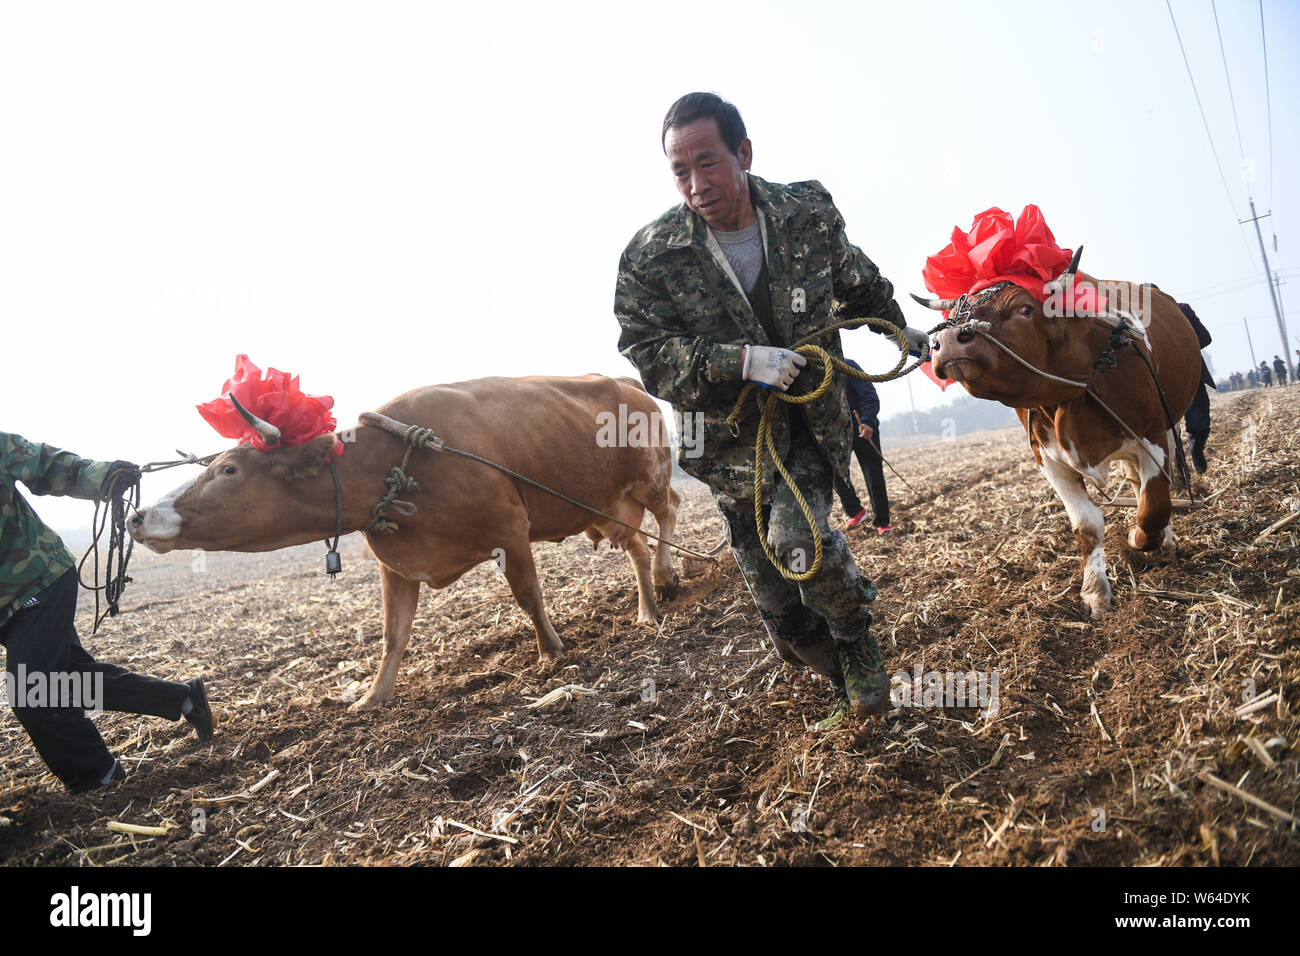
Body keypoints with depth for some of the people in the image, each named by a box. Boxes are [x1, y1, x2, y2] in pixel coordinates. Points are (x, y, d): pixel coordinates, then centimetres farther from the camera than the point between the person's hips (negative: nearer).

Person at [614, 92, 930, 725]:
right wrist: (741, 361, -29)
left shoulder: (808, 212, -5)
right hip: (733, 442, 0)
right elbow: (649, 355, -16)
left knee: (797, 536, -26)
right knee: (778, 608, 3)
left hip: (815, 420, 0)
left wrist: (900, 329, 29)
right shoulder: (650, 257, -14)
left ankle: (860, 647, 5)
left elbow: (856, 282, 15)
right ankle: (848, 678, 33)